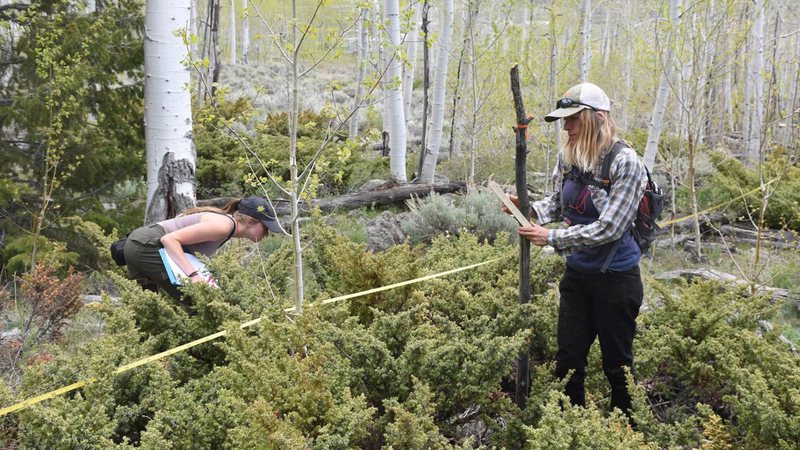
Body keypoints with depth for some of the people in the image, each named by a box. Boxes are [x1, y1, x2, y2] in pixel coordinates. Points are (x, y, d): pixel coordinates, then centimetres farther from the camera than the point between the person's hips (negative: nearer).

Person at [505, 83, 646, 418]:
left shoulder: (625, 162, -20)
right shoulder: (568, 156, -2)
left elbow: (609, 227, -23)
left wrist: (552, 238, -23)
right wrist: (532, 209, -8)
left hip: (615, 277, -6)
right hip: (577, 274, 6)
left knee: (617, 365, 9)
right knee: (568, 361, 13)